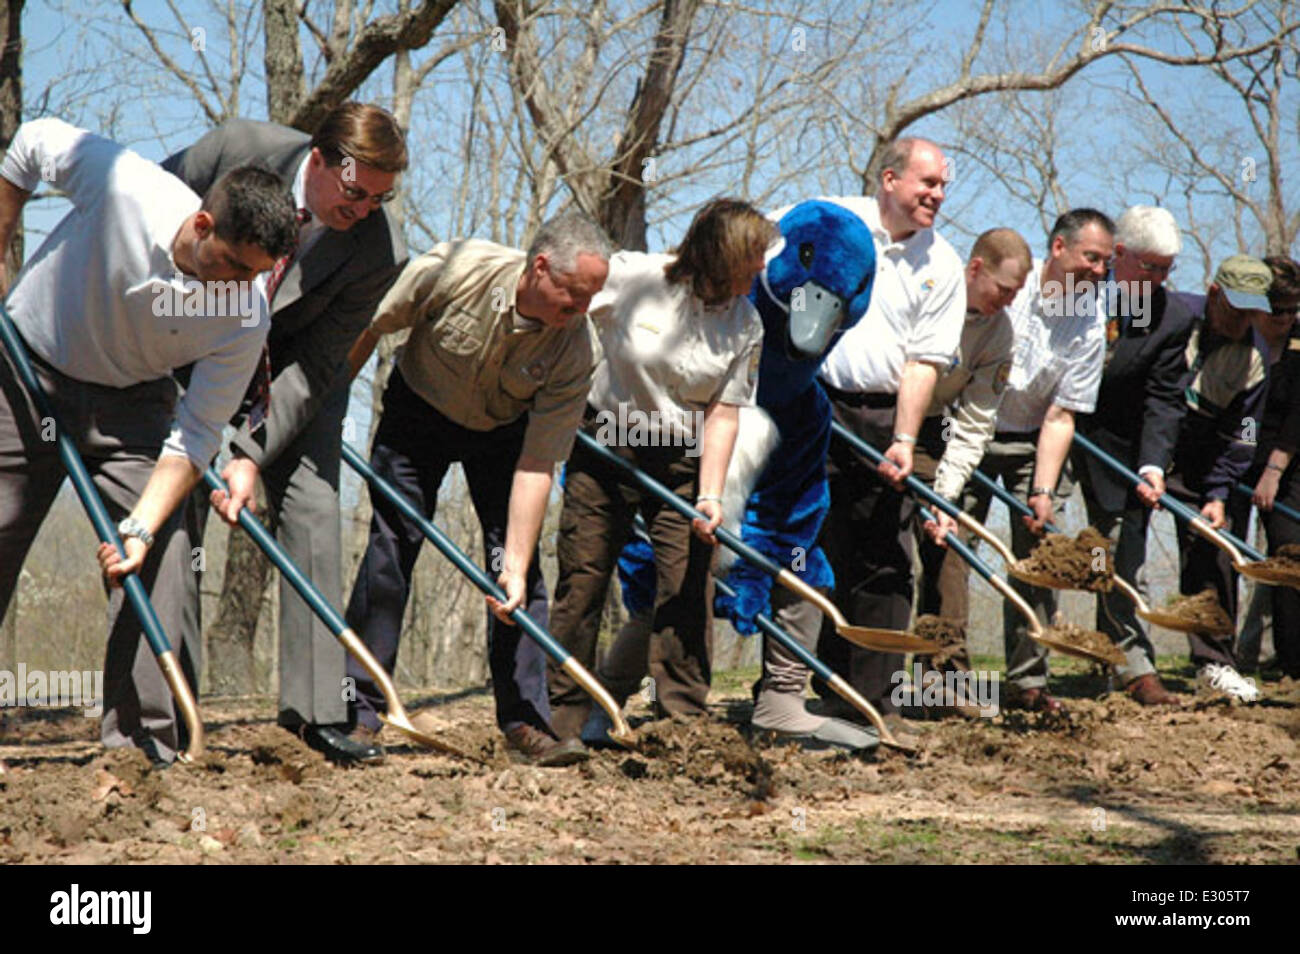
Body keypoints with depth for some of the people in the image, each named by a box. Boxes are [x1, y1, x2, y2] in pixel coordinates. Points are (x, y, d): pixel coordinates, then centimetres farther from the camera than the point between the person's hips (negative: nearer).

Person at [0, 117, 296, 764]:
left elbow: (194, 437, -19)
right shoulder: (122, 184, -30)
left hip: (132, 402, 1)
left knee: (160, 557, -13)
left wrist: (140, 527, -31)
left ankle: (147, 737, -10)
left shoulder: (247, 318, -25)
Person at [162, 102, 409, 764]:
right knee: (173, 511, -6)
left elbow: (314, 367, -21)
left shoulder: (379, 250, -26)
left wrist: (251, 454, -29)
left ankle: (315, 707, -9)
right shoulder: (238, 149, -26)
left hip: (296, 370, 0)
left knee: (311, 510, -12)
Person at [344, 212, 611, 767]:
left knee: (517, 566, -11)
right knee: (391, 547, -7)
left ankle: (525, 722, -6)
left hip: (505, 431, 1)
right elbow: (370, 328, -15)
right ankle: (358, 712, 1)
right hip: (418, 412, -1)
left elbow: (536, 465, -26)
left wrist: (515, 565, -30)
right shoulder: (452, 270, -33)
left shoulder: (576, 350, -29)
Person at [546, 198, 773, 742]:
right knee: (581, 581, 1)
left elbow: (723, 413, -8)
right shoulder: (631, 278, -14)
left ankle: (685, 722, 1)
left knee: (687, 591, -6)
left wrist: (710, 495, -18)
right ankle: (565, 721, 11)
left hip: (682, 462, 1)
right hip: (604, 449, -1)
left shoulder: (745, 327, -6)